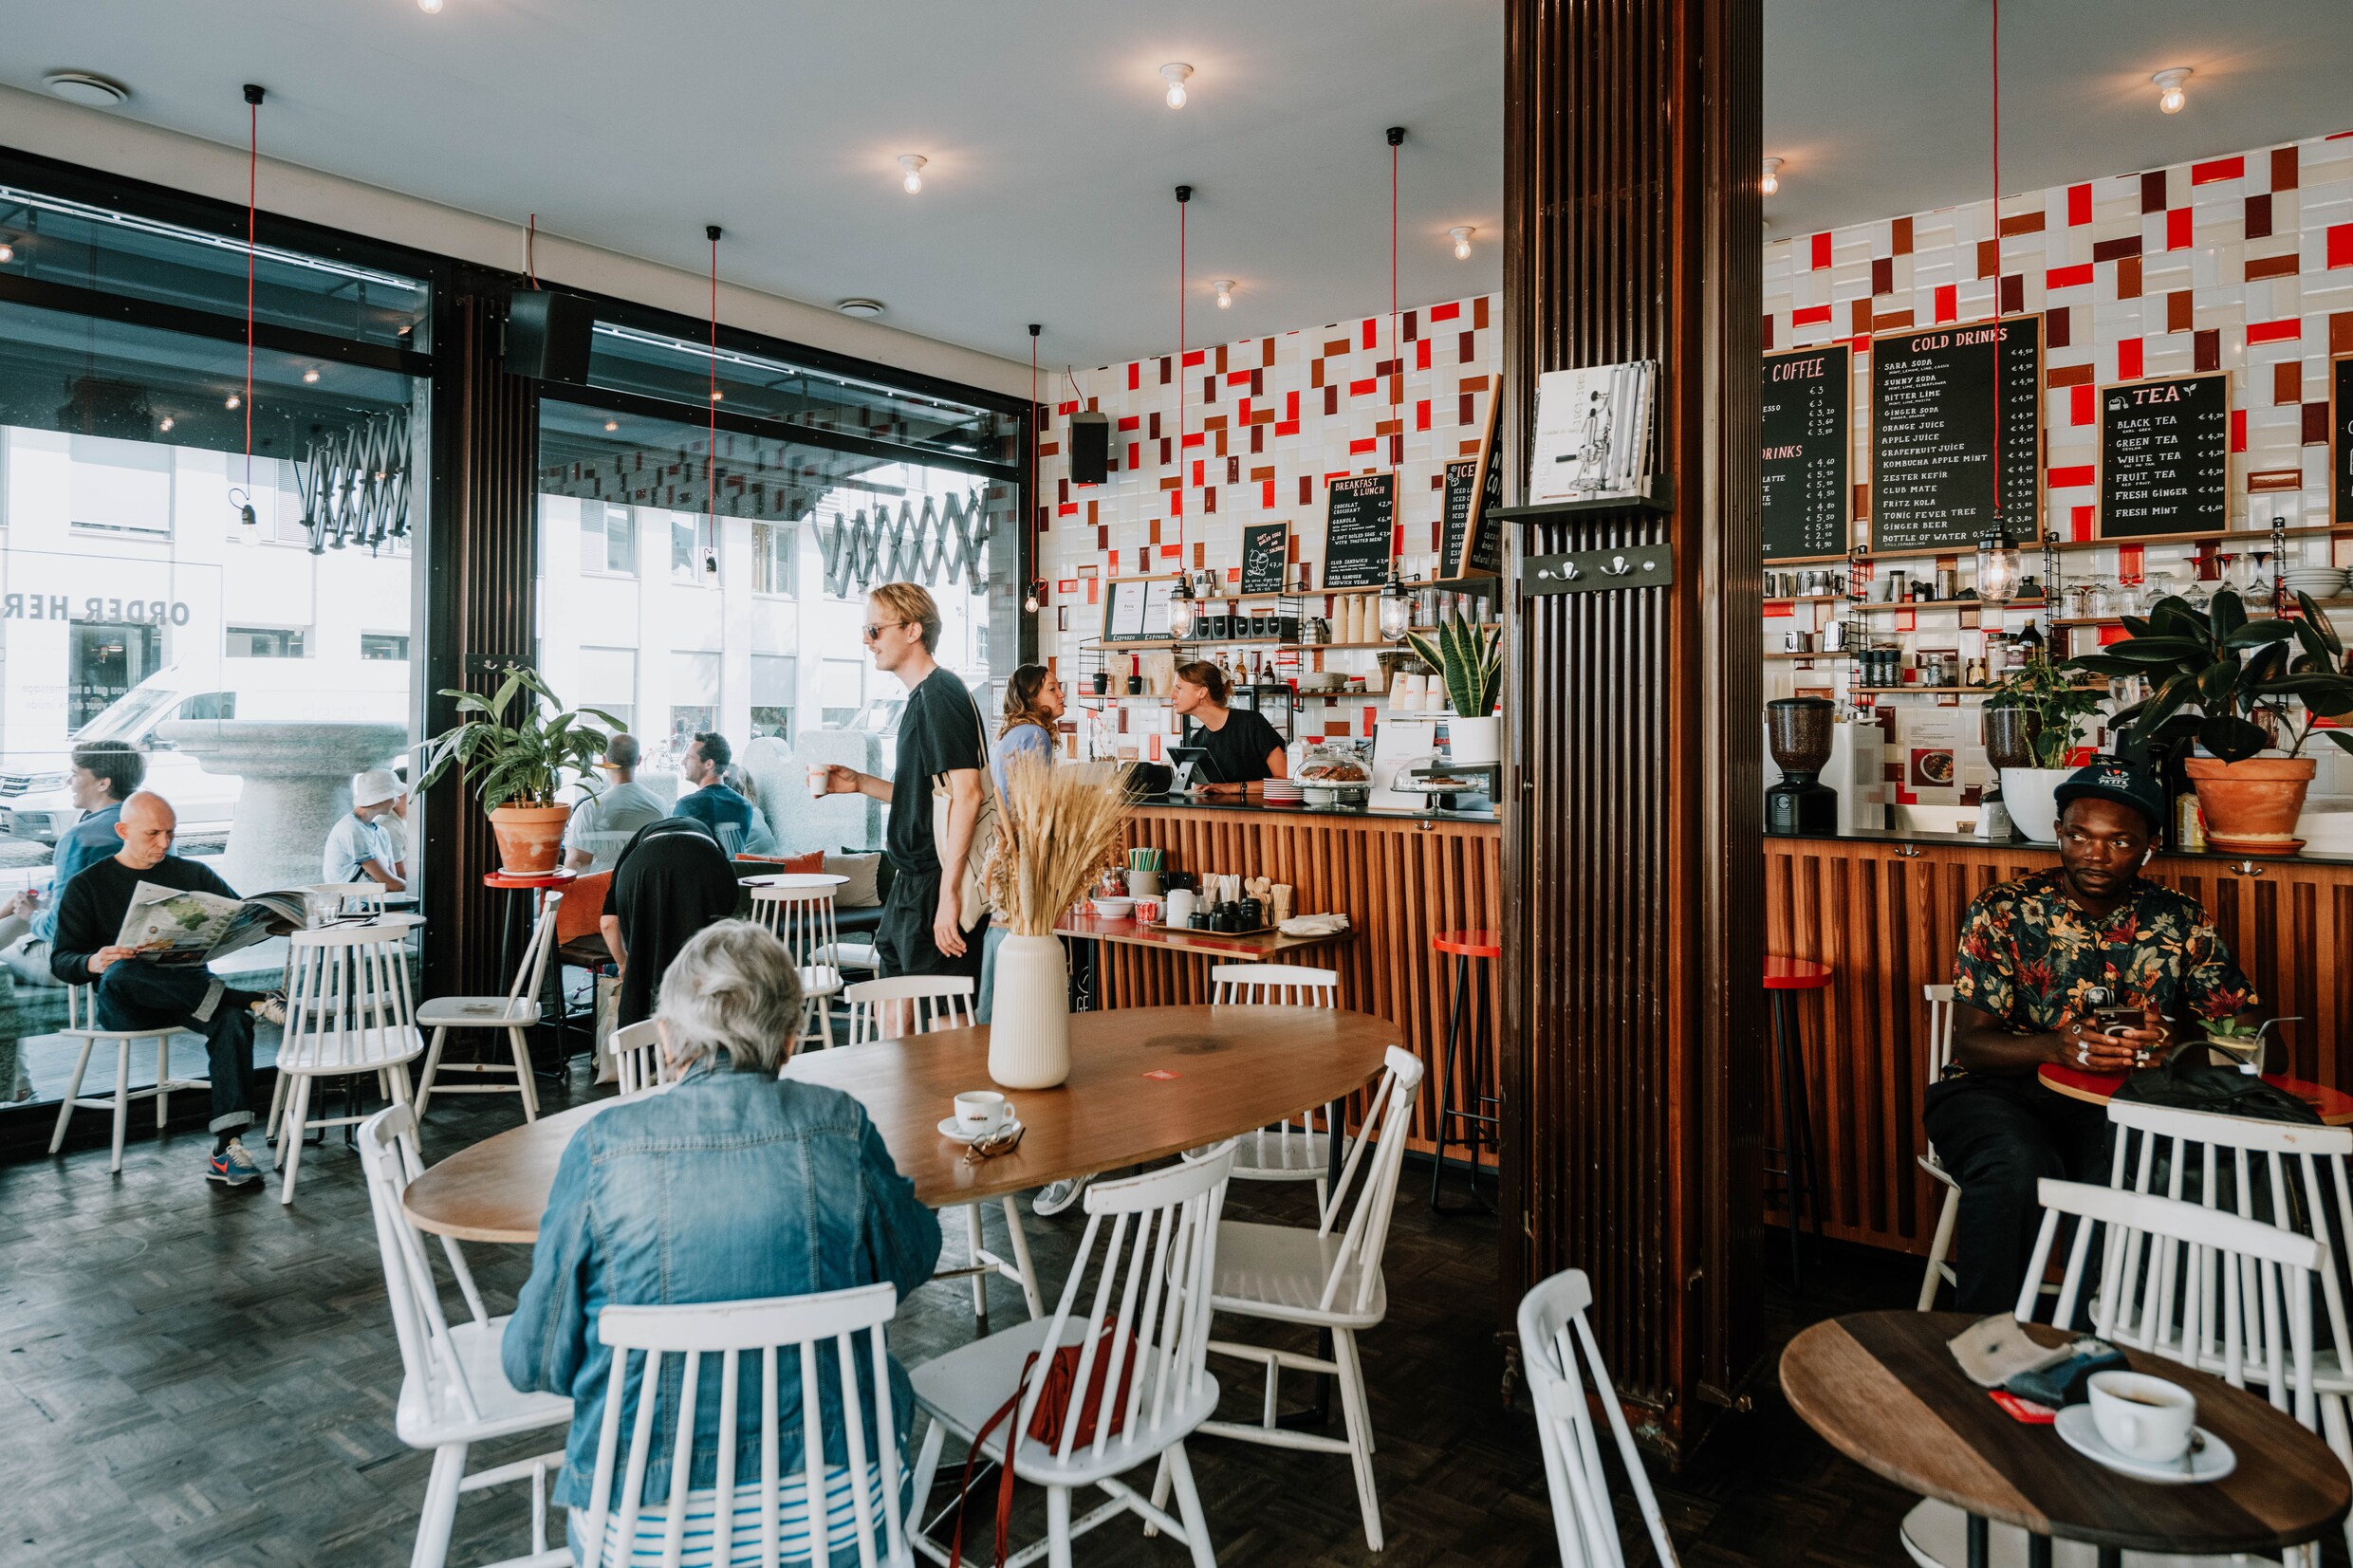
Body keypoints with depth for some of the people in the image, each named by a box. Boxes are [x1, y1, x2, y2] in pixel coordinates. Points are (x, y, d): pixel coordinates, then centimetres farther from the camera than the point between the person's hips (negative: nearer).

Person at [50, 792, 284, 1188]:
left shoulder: (192, 875, 17)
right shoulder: (87, 885, 9)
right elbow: (61, 962, 2)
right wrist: (93, 963, -23)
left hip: (189, 990, 2)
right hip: (122, 1005, -1)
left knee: (232, 1018, -34)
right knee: (122, 971, -39)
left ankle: (226, 1149, -39)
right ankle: (254, 1001, -37)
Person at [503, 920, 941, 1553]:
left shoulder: (602, 1146, -12)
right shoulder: (839, 1126, -10)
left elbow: (533, 1362, -3)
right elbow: (912, 1260, 9)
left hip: (647, 1535, 0)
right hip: (836, 1519, 0)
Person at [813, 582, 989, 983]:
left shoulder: (941, 694, -14)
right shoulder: (921, 697, 17)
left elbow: (966, 794, -23)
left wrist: (949, 894, -25)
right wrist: (859, 783, 13)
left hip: (937, 890, -10)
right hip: (910, 889, 10)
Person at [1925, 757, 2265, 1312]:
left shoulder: (2182, 923, 8)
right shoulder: (2001, 912, -1)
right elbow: (1970, 1043, -8)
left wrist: (2178, 1040, -22)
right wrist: (2056, 1046, -29)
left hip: (2118, 1103, 2)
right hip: (1997, 1092, -2)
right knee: (2019, 1167, -34)